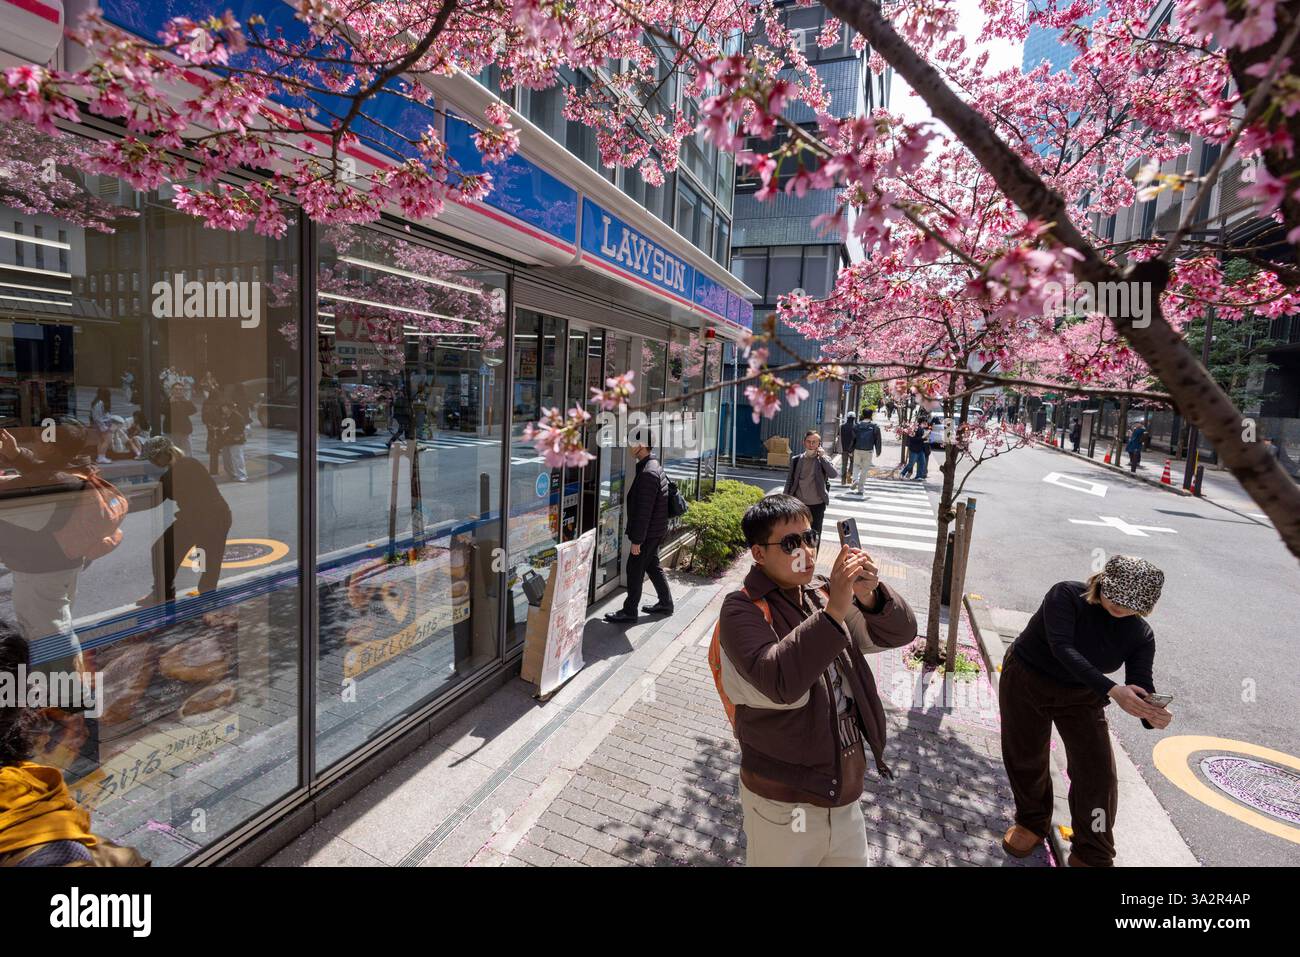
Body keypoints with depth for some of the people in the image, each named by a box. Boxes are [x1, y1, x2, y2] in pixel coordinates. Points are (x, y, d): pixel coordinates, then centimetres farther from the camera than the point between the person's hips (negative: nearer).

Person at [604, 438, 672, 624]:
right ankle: (665, 603, 32)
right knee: (652, 566, 21)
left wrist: (637, 539, -20)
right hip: (656, 530, 10)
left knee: (634, 569, 2)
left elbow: (644, 510, -25)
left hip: (649, 531, -10)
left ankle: (629, 611, 14)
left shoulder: (647, 473, -24)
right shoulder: (655, 466, 9)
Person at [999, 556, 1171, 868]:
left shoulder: (1140, 634, -14)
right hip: (1026, 682, -2)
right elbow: (1063, 649, -38)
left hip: (1082, 696, 3)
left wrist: (1152, 713, -45)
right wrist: (1112, 690, -49)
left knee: (1098, 773, -4)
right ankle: (1032, 822, 39)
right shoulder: (1066, 595, -27)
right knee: (1026, 760, 11)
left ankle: (1092, 856, 17)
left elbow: (1141, 686, -21)